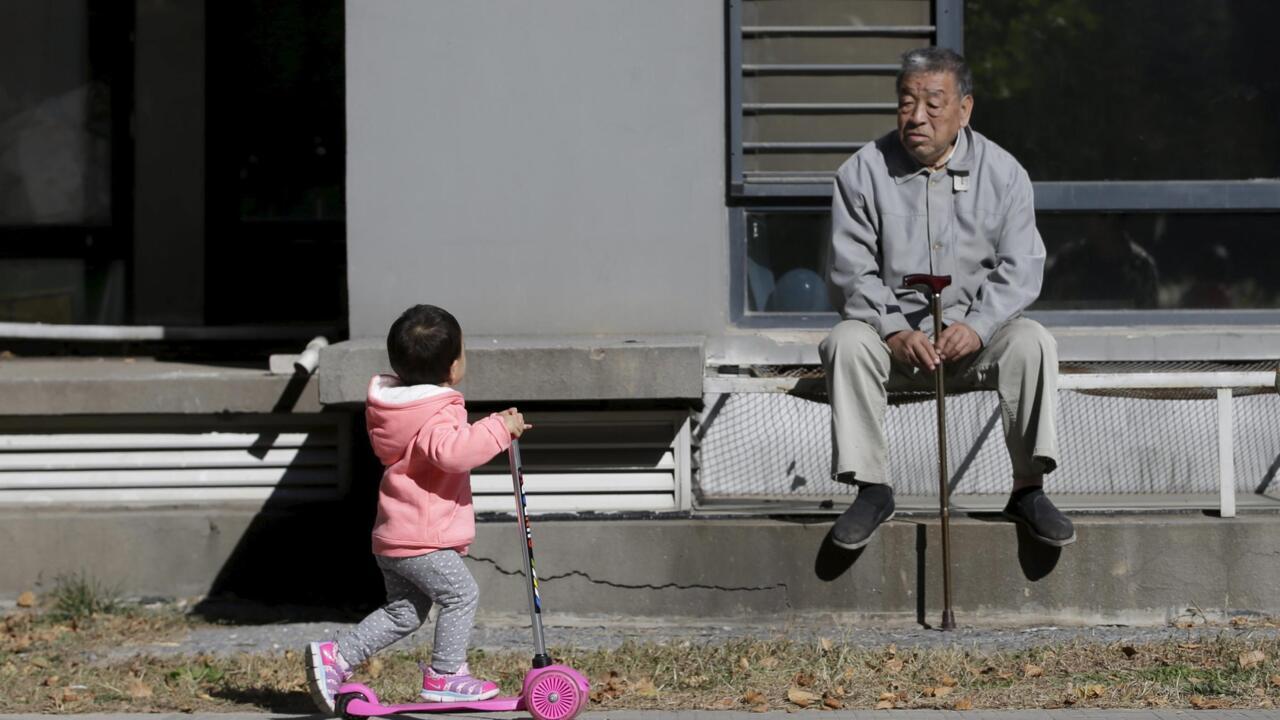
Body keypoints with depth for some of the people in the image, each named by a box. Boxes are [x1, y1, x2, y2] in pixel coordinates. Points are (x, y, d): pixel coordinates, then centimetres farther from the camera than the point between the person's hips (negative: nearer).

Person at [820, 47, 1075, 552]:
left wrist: (978, 326, -21)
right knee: (846, 343, -31)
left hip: (976, 329, 0)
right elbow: (851, 270, -5)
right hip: (893, 329, 0)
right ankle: (872, 490, -23)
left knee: (1031, 342, -28)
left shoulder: (1002, 172, 3)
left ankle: (1028, 490, -22)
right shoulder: (863, 173, 0)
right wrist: (893, 332, -22)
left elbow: (1020, 268, -3)